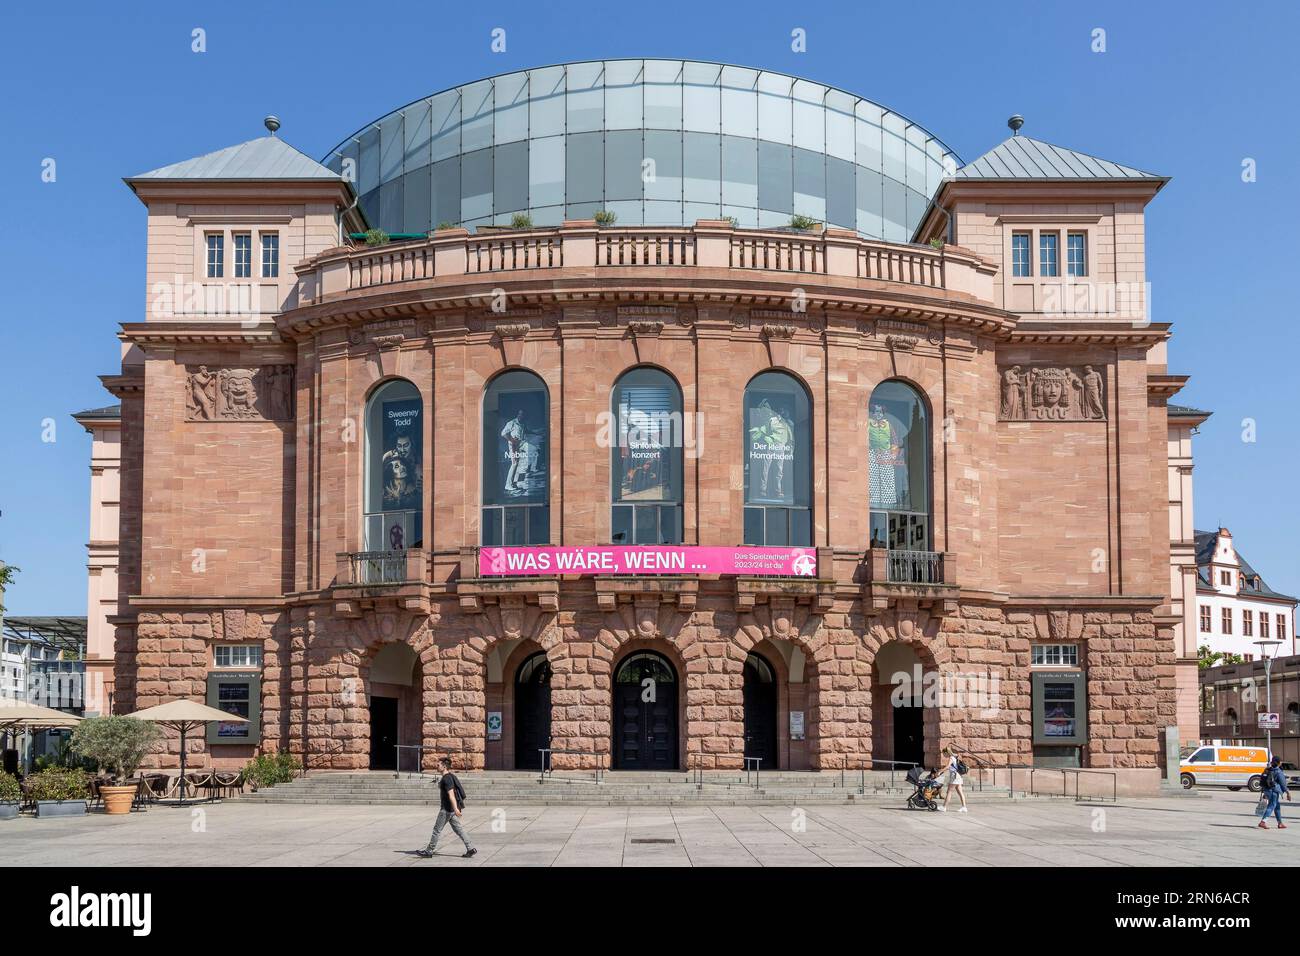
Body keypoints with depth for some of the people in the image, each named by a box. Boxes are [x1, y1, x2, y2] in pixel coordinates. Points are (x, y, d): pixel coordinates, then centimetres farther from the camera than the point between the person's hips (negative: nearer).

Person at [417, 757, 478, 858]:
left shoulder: (447, 778, -17)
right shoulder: (450, 776, 14)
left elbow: (451, 794, -25)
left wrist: (455, 808, -32)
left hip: (447, 809, -10)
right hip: (451, 808, 10)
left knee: (437, 829, 2)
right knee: (458, 829, 8)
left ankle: (429, 851, 11)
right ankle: (470, 848, 3)